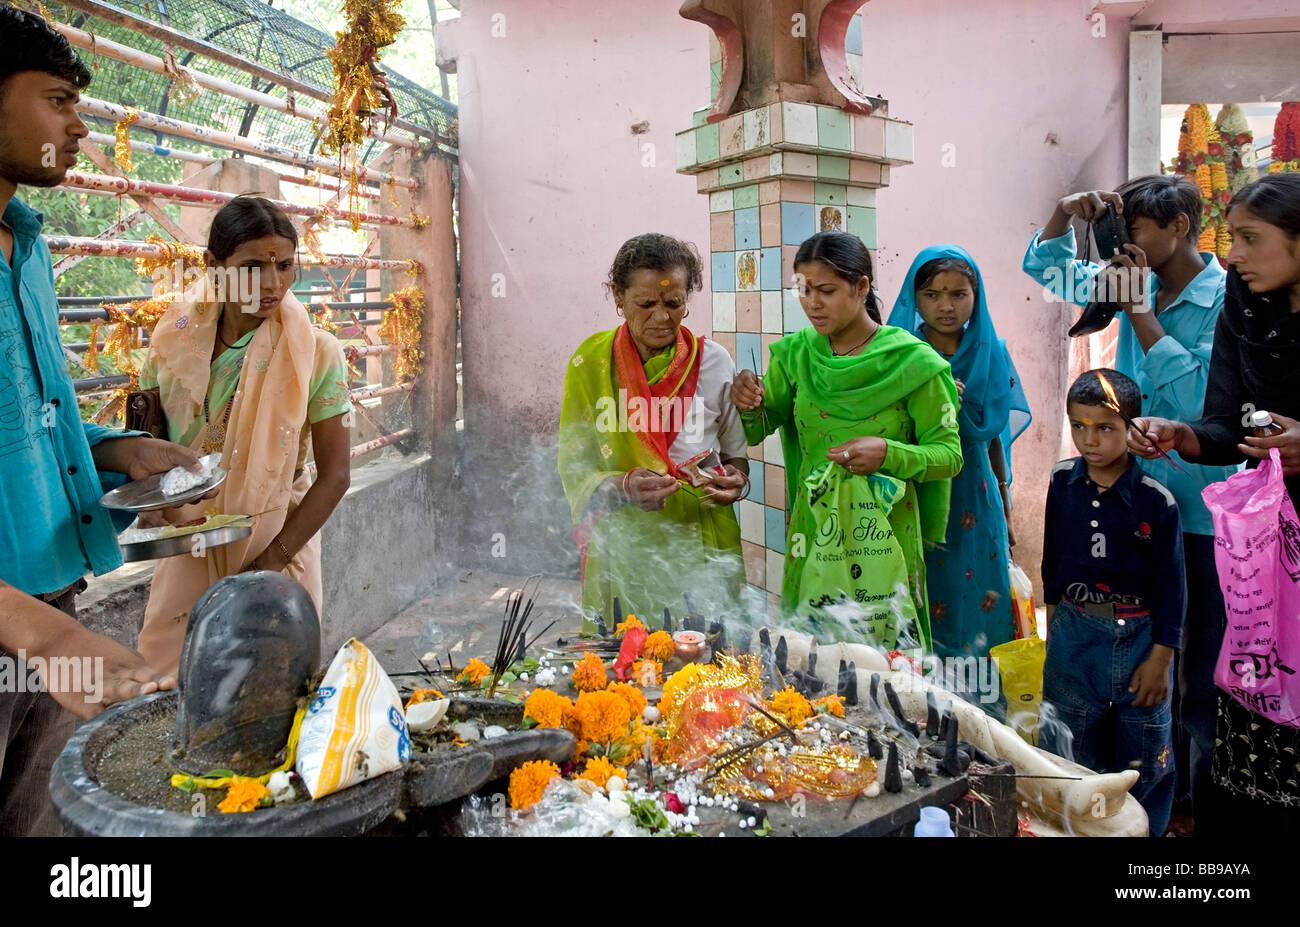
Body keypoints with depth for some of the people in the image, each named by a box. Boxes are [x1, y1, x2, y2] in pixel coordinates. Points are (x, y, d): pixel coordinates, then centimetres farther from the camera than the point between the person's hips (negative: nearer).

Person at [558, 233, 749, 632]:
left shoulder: (713, 361, -1)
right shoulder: (591, 361, -2)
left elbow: (736, 454, 8)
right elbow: (574, 468, -3)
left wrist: (735, 480, -14)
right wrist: (623, 487, -22)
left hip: (702, 550, 1)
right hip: (623, 551, 0)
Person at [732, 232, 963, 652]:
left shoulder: (912, 361, -9)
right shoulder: (795, 354, 2)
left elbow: (948, 454, -5)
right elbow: (757, 432, 6)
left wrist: (889, 453, -22)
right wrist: (750, 407, -15)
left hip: (883, 540, -3)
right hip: (813, 533, 3)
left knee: (885, 651, 4)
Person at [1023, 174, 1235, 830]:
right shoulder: (1139, 283, 4)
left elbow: (1199, 398, -24)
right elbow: (1045, 269, 15)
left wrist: (1139, 310, -20)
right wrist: (1064, 215, -3)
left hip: (1202, 510, -7)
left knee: (1201, 672, 6)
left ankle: (1202, 800, 25)